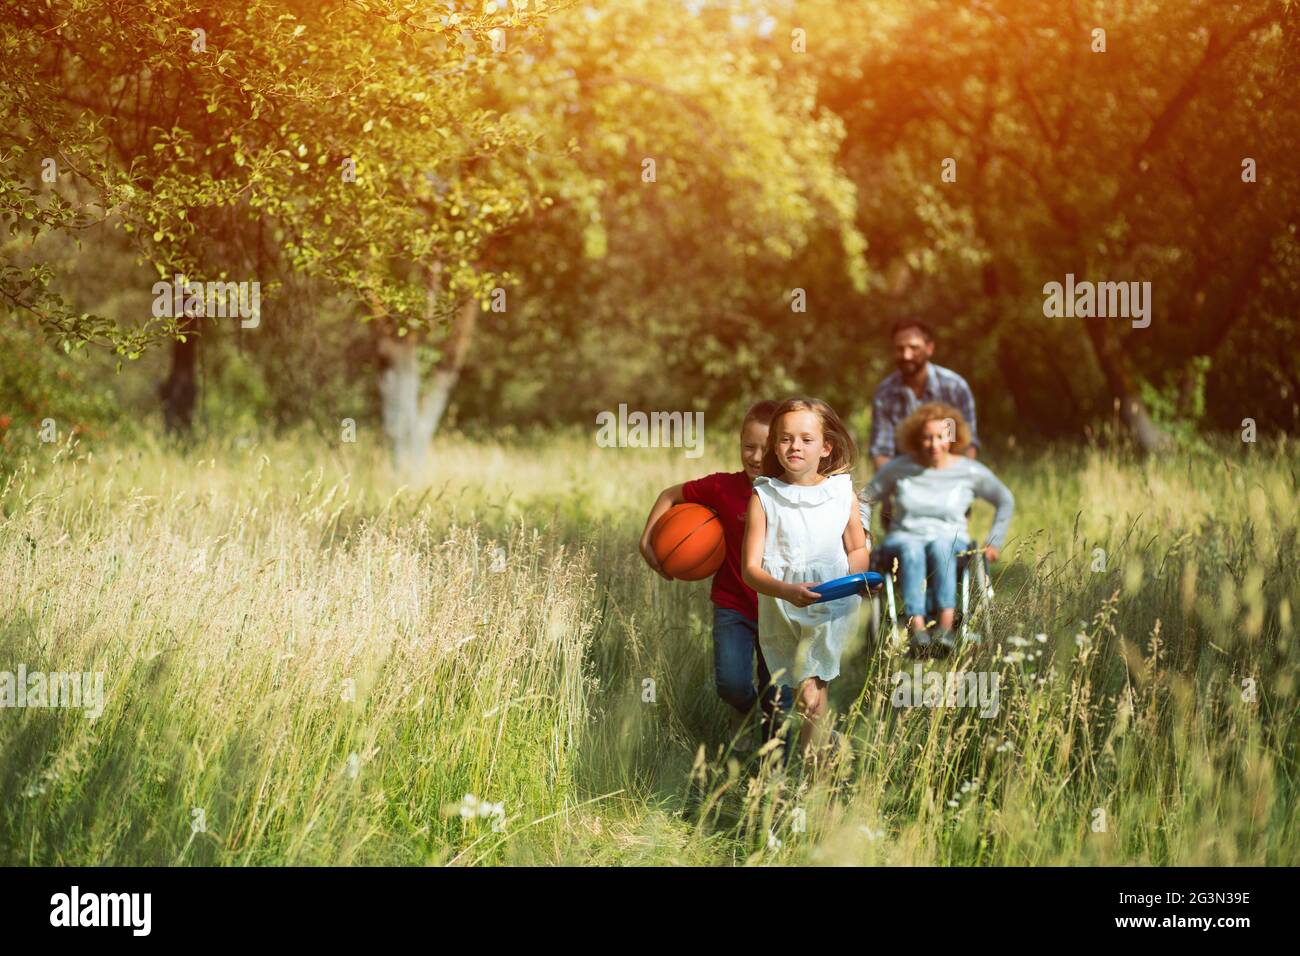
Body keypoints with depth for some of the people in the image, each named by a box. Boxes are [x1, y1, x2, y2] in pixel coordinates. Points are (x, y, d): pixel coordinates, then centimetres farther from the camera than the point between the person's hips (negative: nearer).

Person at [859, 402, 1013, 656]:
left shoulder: (970, 471, 3)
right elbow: (865, 499, 18)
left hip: (953, 542, 0)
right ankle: (918, 628, -55)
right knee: (911, 548, -39)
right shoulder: (899, 469, 5)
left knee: (941, 545, -39)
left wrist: (995, 541, 12)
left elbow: (1005, 502, 17)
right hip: (903, 539, 0)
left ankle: (946, 625, -53)